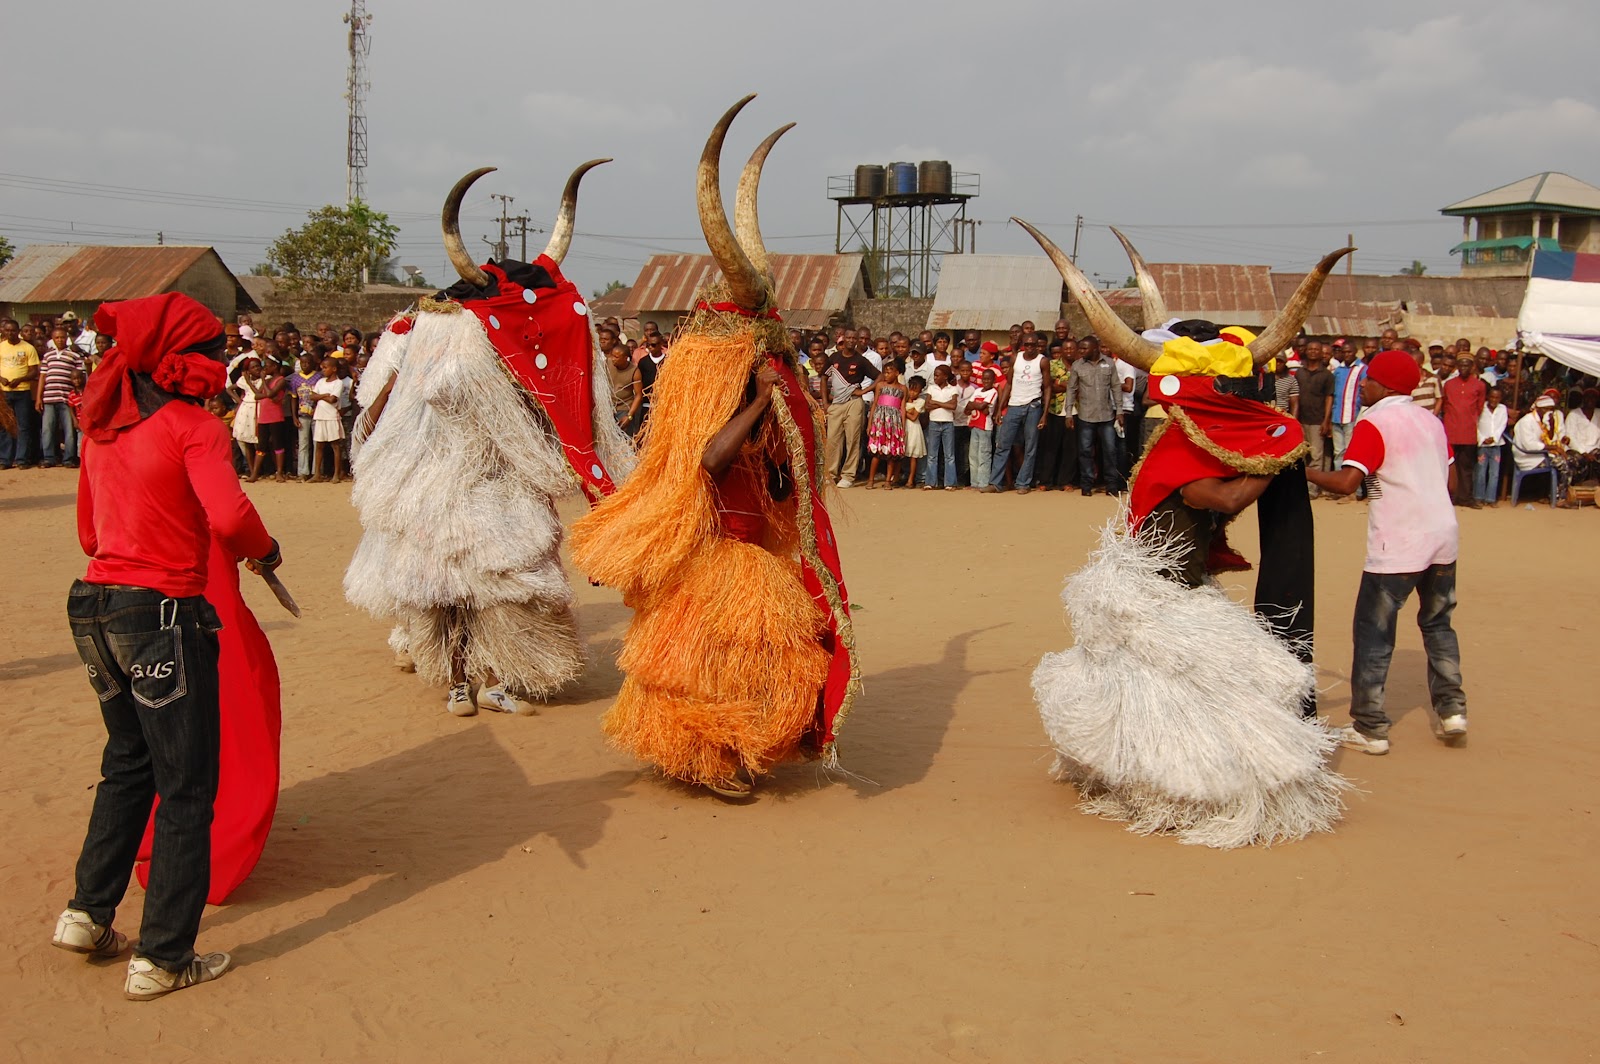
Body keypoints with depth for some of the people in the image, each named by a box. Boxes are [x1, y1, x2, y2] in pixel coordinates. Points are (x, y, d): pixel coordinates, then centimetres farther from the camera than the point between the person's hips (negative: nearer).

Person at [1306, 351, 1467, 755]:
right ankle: (1452, 710, 18)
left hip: (1397, 547, -7)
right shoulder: (1430, 420, 12)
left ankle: (1370, 728, 2)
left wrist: (1305, 470, -7)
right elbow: (1452, 482, 16)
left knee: (1373, 631, 1)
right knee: (1437, 623, 22)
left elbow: (1346, 482, -21)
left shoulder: (1373, 424, -10)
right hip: (1444, 537, 7)